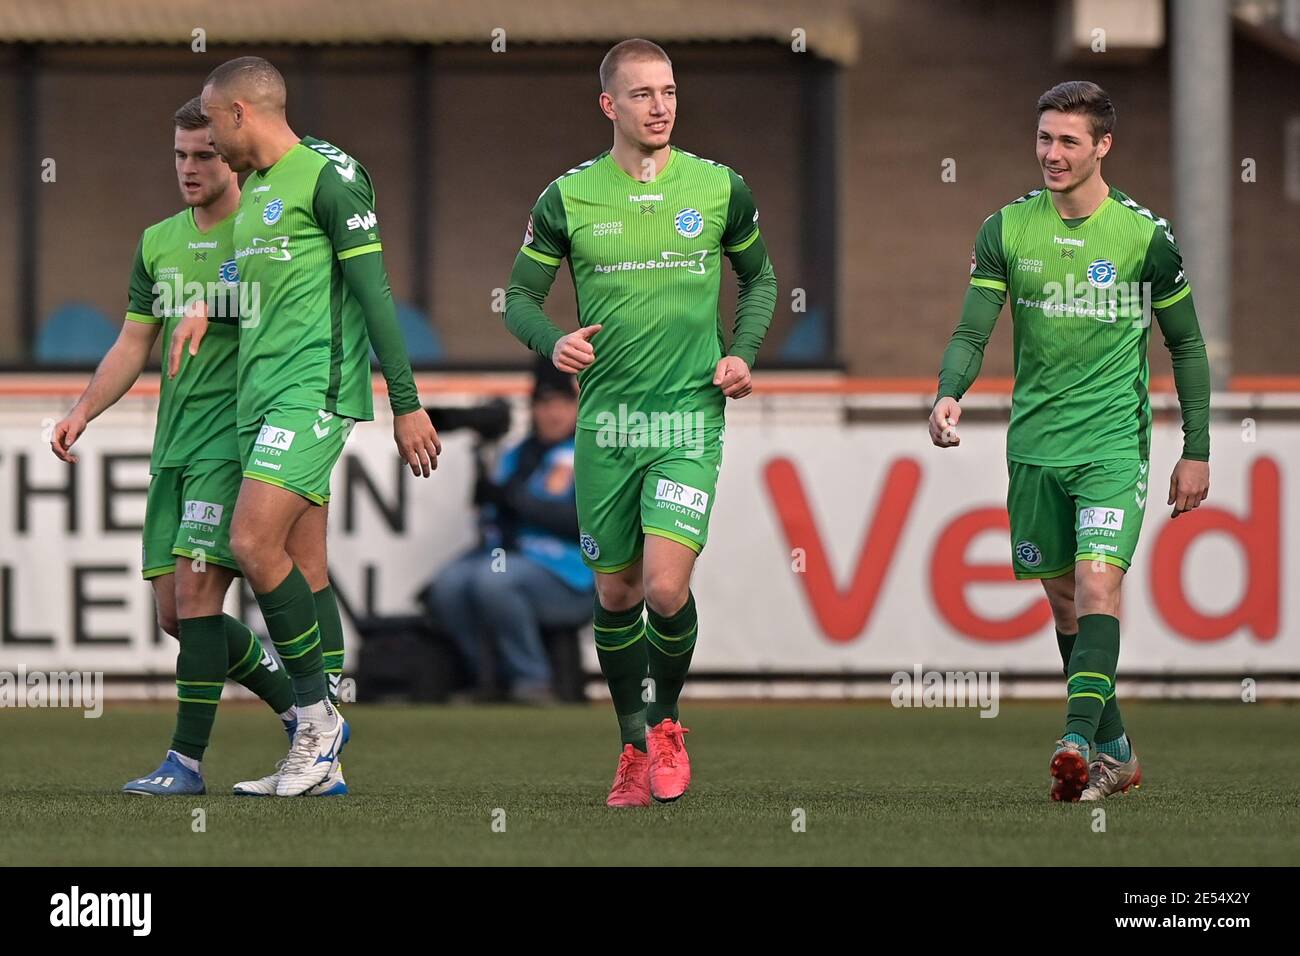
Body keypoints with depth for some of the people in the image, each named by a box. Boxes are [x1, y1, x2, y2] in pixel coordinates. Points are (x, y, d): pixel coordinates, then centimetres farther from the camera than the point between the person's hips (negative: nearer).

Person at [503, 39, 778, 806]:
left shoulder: (720, 189, 2)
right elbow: (520, 297, 7)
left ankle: (666, 722, 11)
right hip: (606, 420, 1)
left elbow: (760, 276, 18)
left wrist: (743, 353, 2)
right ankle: (635, 748, 26)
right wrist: (552, 342, -14)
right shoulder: (568, 199, 1)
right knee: (616, 593, 8)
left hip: (690, 420, -1)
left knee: (666, 587, -16)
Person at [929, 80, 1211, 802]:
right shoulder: (1007, 230, 3)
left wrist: (1196, 451, 4)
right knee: (1063, 599, 9)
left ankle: (1079, 743, -30)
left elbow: (1186, 345, 5)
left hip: (1114, 444, -4)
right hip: (1035, 442, 4)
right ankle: (1115, 751, 21)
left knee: (1097, 585, -20)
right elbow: (972, 331, 1)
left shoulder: (1145, 234, -3)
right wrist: (949, 394, -20)